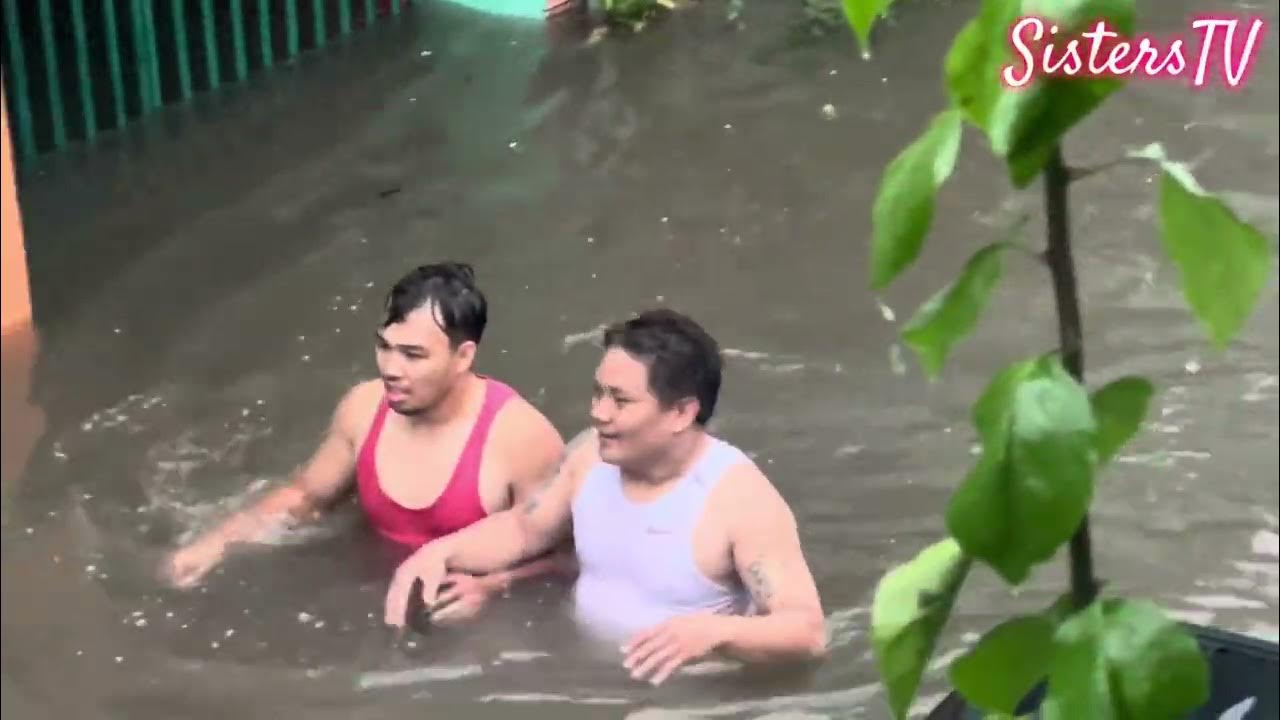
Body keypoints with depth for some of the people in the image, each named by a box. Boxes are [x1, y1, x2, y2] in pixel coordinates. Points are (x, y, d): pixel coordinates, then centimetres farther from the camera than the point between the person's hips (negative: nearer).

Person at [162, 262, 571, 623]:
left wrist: (489, 588, -31)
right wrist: (217, 543, -1)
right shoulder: (364, 408, -6)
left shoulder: (519, 436, -22)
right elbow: (304, 495, 11)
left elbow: (560, 554, -13)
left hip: (476, 615, -2)